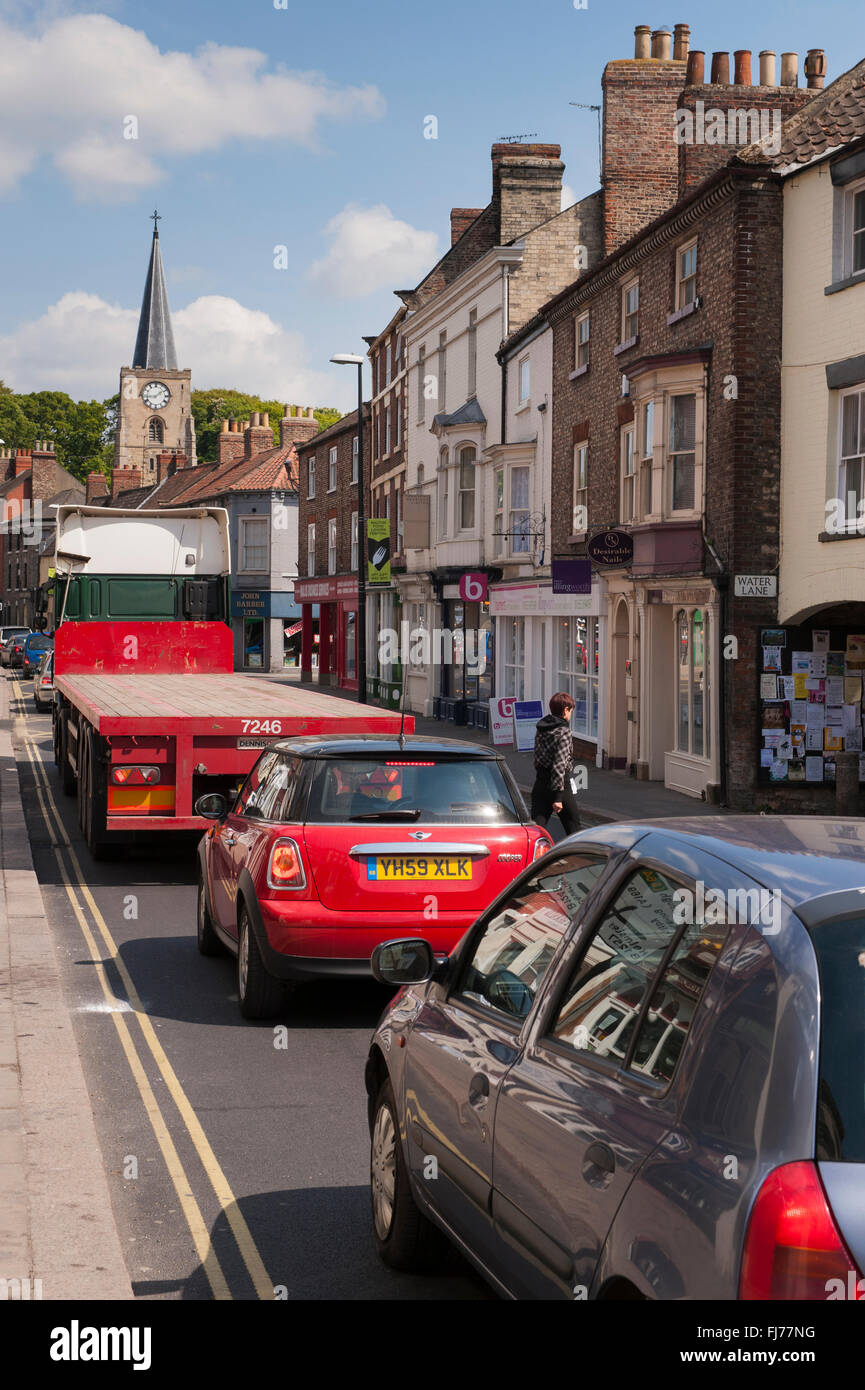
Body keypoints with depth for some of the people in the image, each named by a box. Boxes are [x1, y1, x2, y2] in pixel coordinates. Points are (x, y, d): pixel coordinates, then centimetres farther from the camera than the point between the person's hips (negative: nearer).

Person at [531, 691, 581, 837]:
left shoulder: (541, 729, 9)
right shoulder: (562, 732, -15)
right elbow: (559, 764, -20)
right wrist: (558, 796, -21)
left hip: (540, 783, 7)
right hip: (559, 784, -7)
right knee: (573, 826, 10)